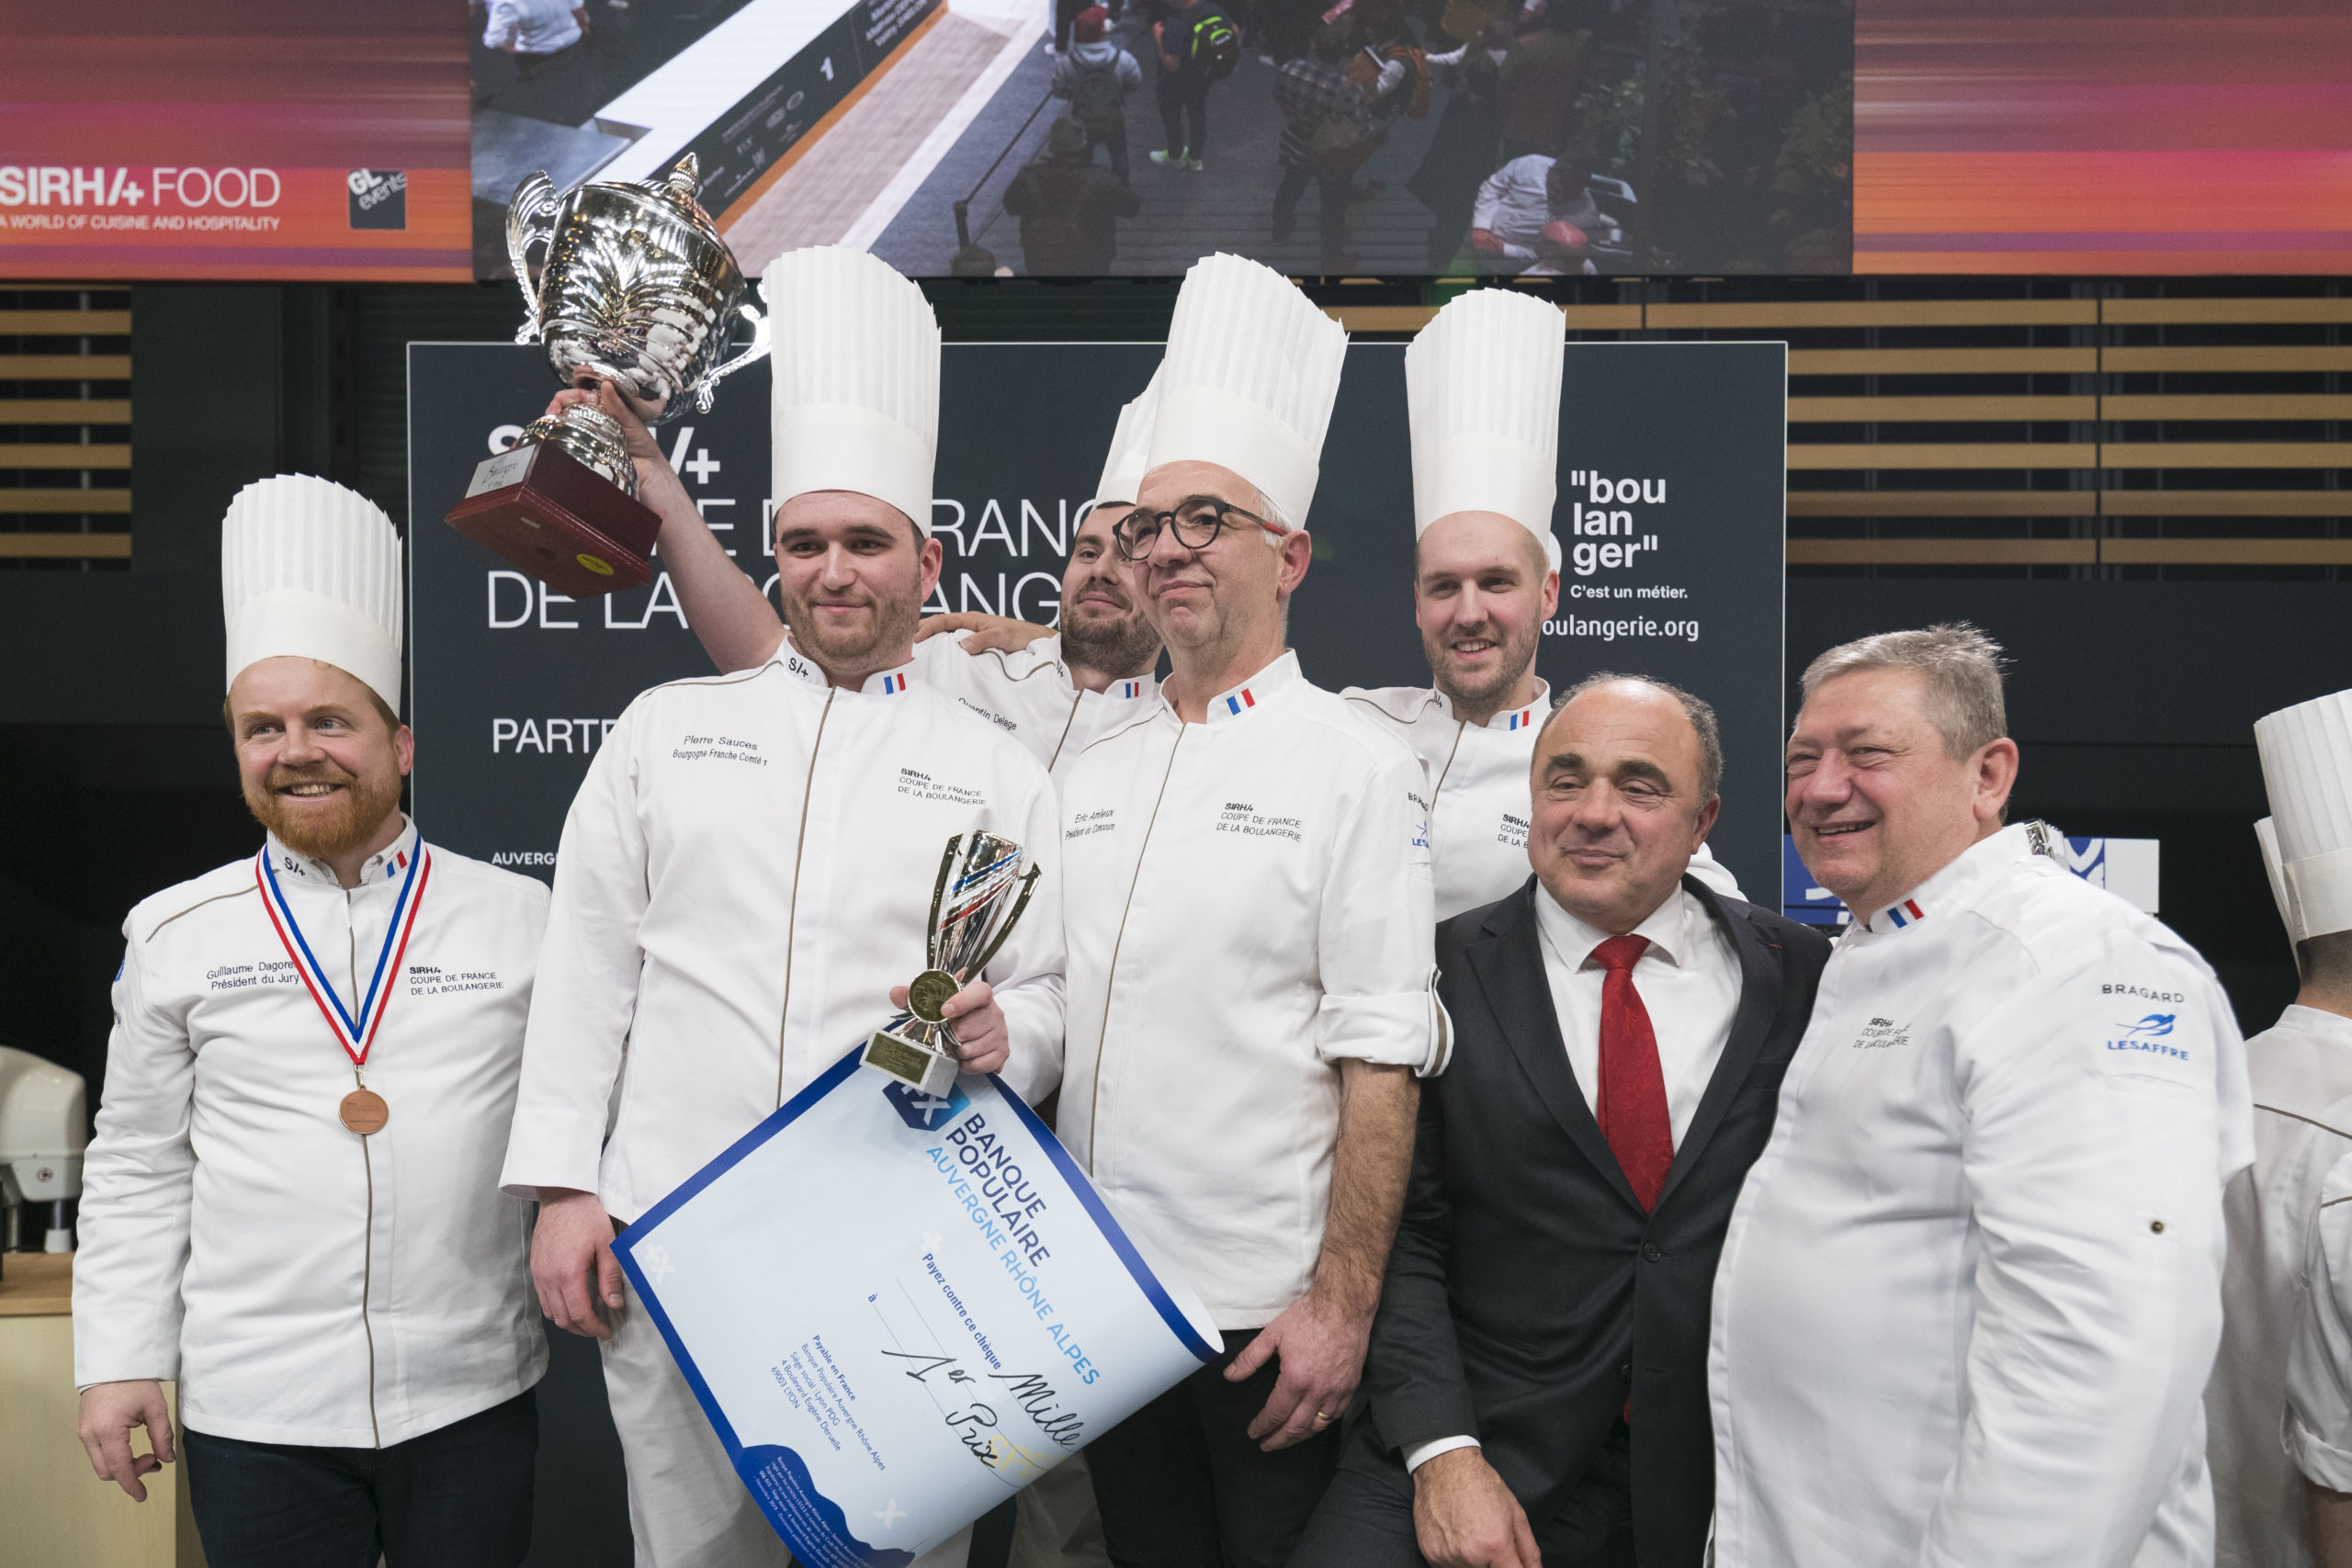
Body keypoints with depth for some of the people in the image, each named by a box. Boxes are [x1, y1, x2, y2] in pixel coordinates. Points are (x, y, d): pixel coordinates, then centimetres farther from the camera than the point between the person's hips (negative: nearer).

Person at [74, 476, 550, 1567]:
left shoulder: (520, 919, 2)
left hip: (471, 1396, 0)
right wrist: (120, 1362, 5)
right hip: (254, 1407, 1)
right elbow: (136, 1171, 8)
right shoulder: (176, 936, 4)